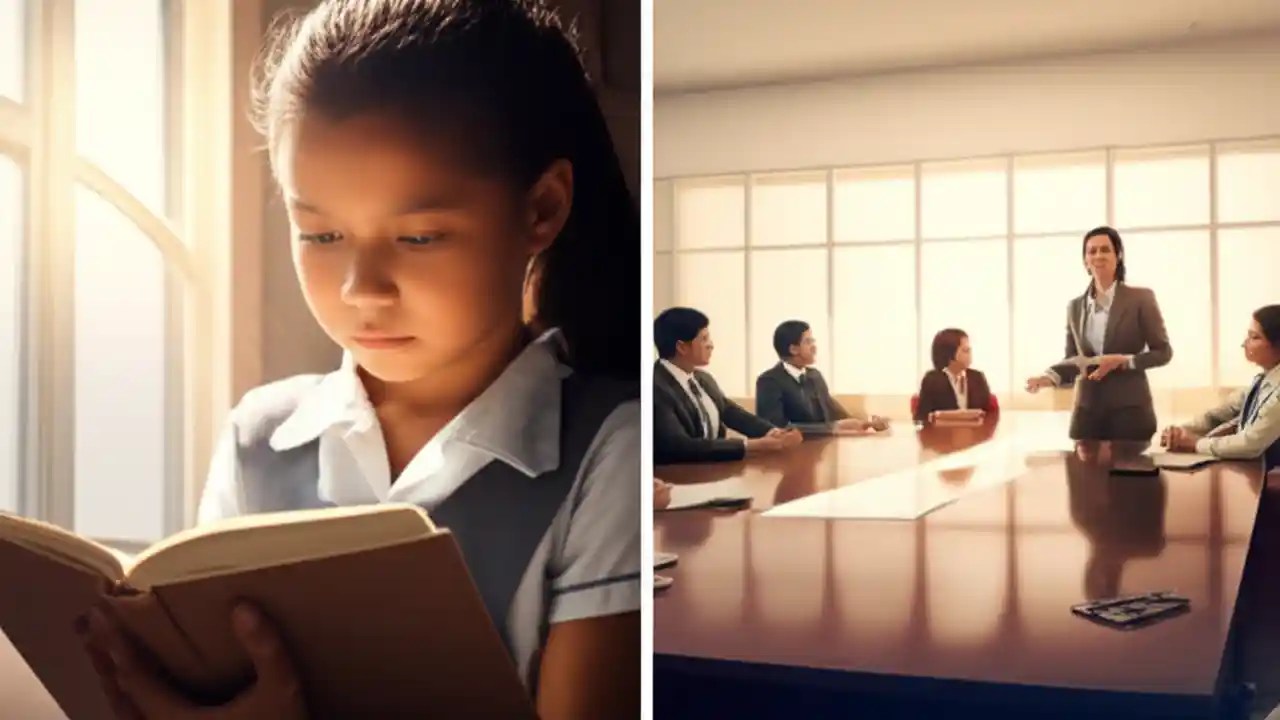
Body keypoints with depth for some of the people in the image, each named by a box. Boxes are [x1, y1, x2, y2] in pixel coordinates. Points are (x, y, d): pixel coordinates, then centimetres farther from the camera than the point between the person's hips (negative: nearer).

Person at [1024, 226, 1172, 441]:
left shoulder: (1141, 298, -1)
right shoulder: (1075, 306, 10)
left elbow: (1163, 352, 0)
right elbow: (1073, 360, 12)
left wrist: (1122, 361, -15)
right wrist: (1050, 377, -9)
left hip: (1129, 409, -3)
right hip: (1087, 409, 3)